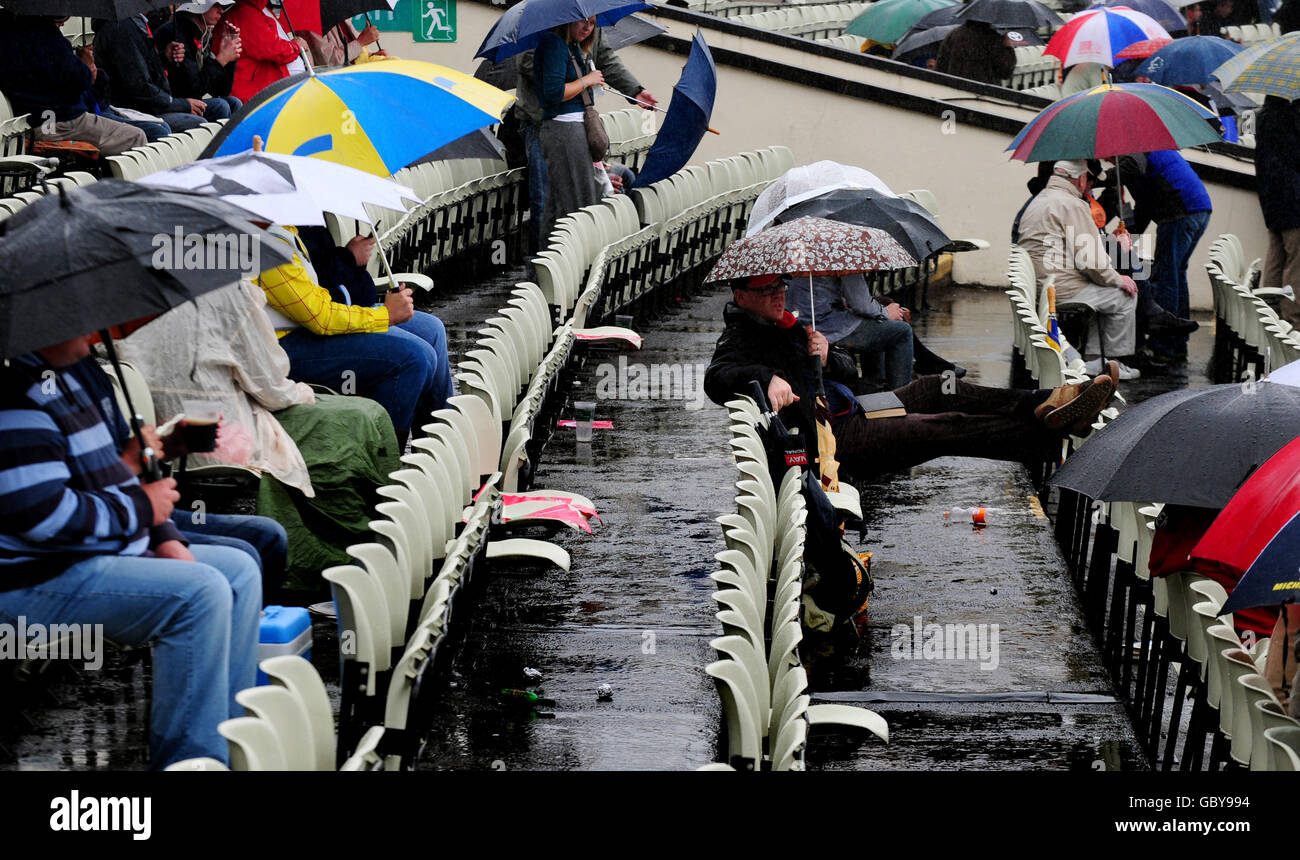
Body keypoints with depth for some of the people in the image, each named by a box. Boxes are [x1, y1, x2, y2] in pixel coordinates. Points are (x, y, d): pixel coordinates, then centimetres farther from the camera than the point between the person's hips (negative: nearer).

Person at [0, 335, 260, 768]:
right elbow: (46, 515, -26)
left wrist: (163, 537, 10)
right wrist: (141, 506, -12)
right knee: (200, 592, -26)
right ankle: (191, 760, -20)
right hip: (37, 582, -11)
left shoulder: (59, 380, 16)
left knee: (239, 570, 8)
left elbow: (105, 474, 25)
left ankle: (232, 737, 5)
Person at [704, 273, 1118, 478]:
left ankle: (1042, 405, -23)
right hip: (834, 442, -9)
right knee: (942, 429, -22)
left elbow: (849, 370, 23)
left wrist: (827, 358, -3)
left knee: (937, 389, -10)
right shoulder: (740, 339, -4)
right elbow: (716, 378, -28)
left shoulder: (788, 324, 24)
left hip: (849, 413, 9)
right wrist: (768, 378, -47)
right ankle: (1050, 427, -32)